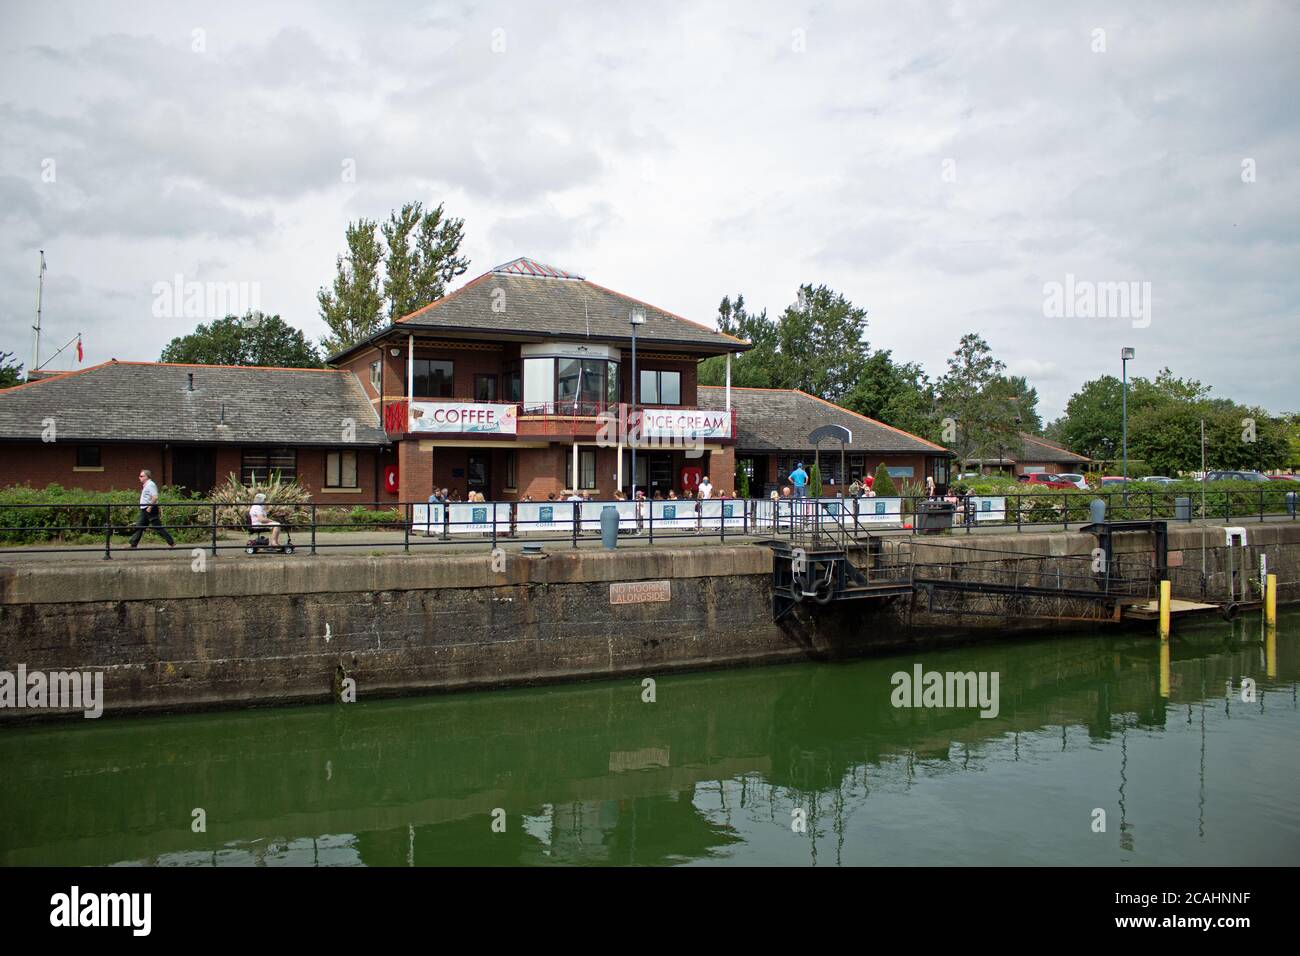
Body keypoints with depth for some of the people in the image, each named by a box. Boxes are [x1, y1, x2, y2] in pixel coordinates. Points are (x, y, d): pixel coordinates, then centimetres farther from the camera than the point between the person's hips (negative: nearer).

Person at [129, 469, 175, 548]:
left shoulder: (150, 485, -15)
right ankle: (133, 544, 12)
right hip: (145, 510, 10)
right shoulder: (145, 485, 17)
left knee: (158, 526, -6)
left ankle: (171, 543, -3)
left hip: (150, 510, -10)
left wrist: (150, 507, -23)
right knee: (139, 527, 8)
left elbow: (155, 497, -25)